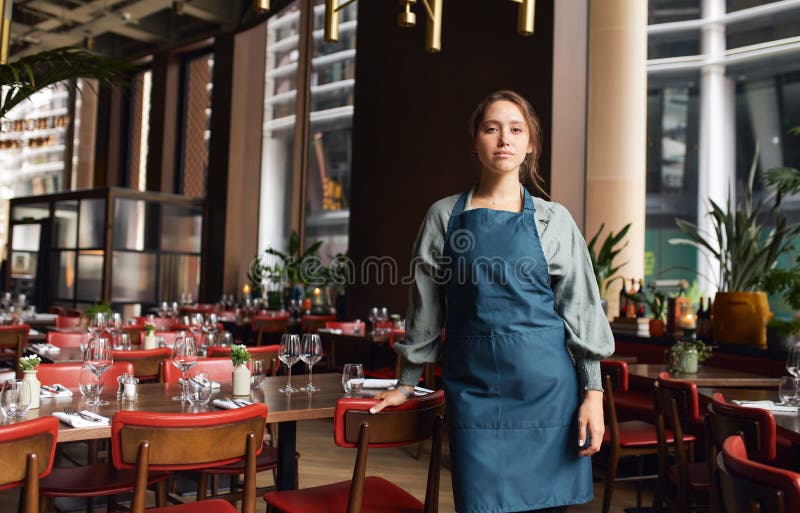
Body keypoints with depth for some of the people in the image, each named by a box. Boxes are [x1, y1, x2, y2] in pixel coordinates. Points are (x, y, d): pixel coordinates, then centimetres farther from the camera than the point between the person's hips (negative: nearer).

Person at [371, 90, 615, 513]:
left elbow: (580, 309, 4)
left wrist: (593, 393, -2)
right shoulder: (445, 216, 7)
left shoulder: (553, 220, 5)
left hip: (545, 385, 0)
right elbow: (425, 308, 11)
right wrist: (406, 384, 14)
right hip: (474, 387, 0)